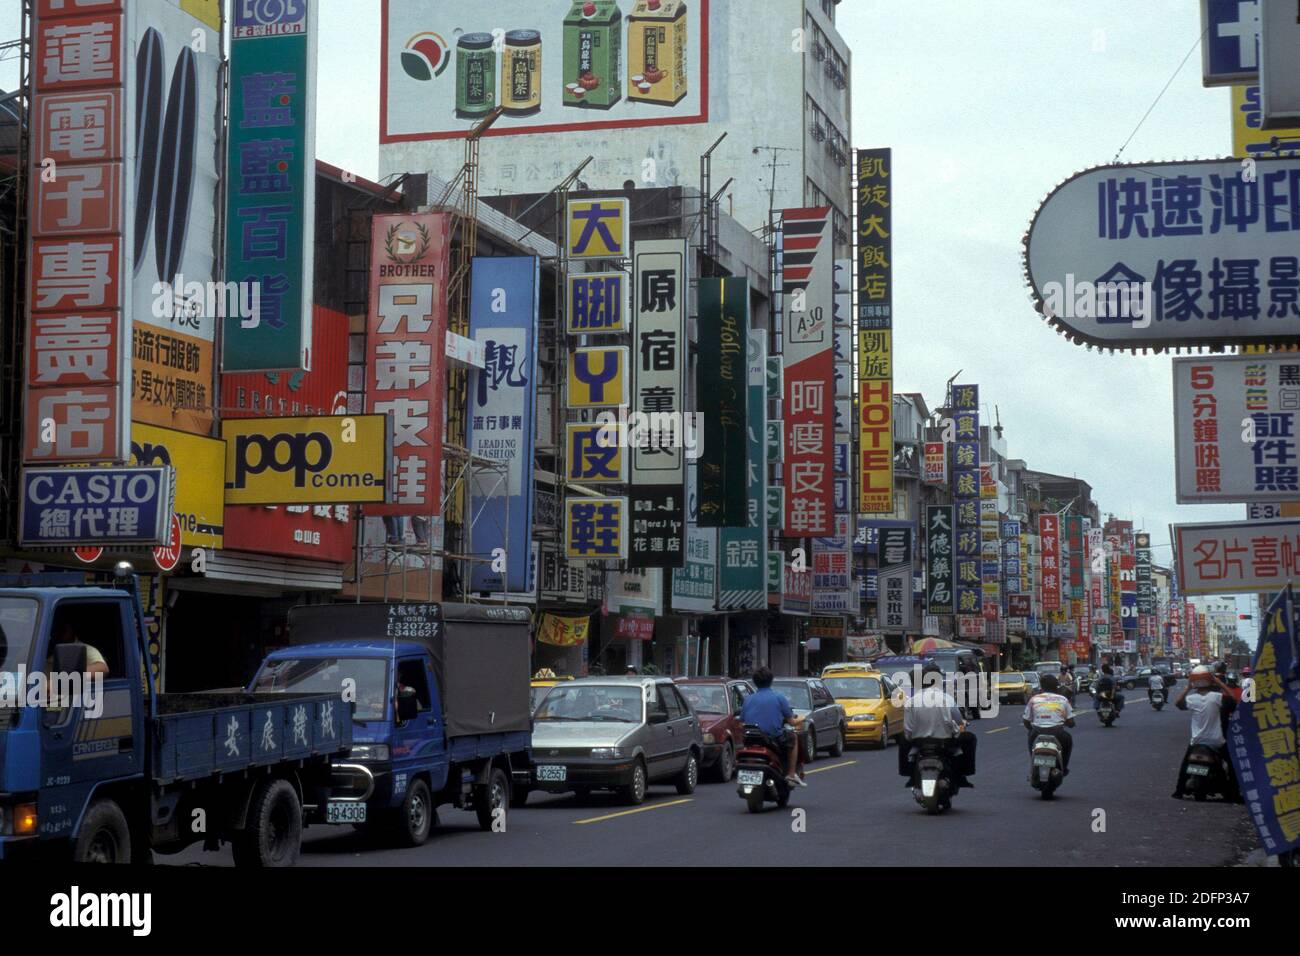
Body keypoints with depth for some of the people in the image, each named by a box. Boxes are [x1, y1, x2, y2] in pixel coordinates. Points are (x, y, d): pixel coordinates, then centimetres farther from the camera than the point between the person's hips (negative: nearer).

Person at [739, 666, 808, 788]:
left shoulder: (748, 699, 5)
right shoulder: (779, 698, -4)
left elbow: (742, 722, 5)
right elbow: (791, 722, 1)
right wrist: (799, 720, 24)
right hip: (774, 740, -4)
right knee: (793, 737, 25)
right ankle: (791, 775, 19)